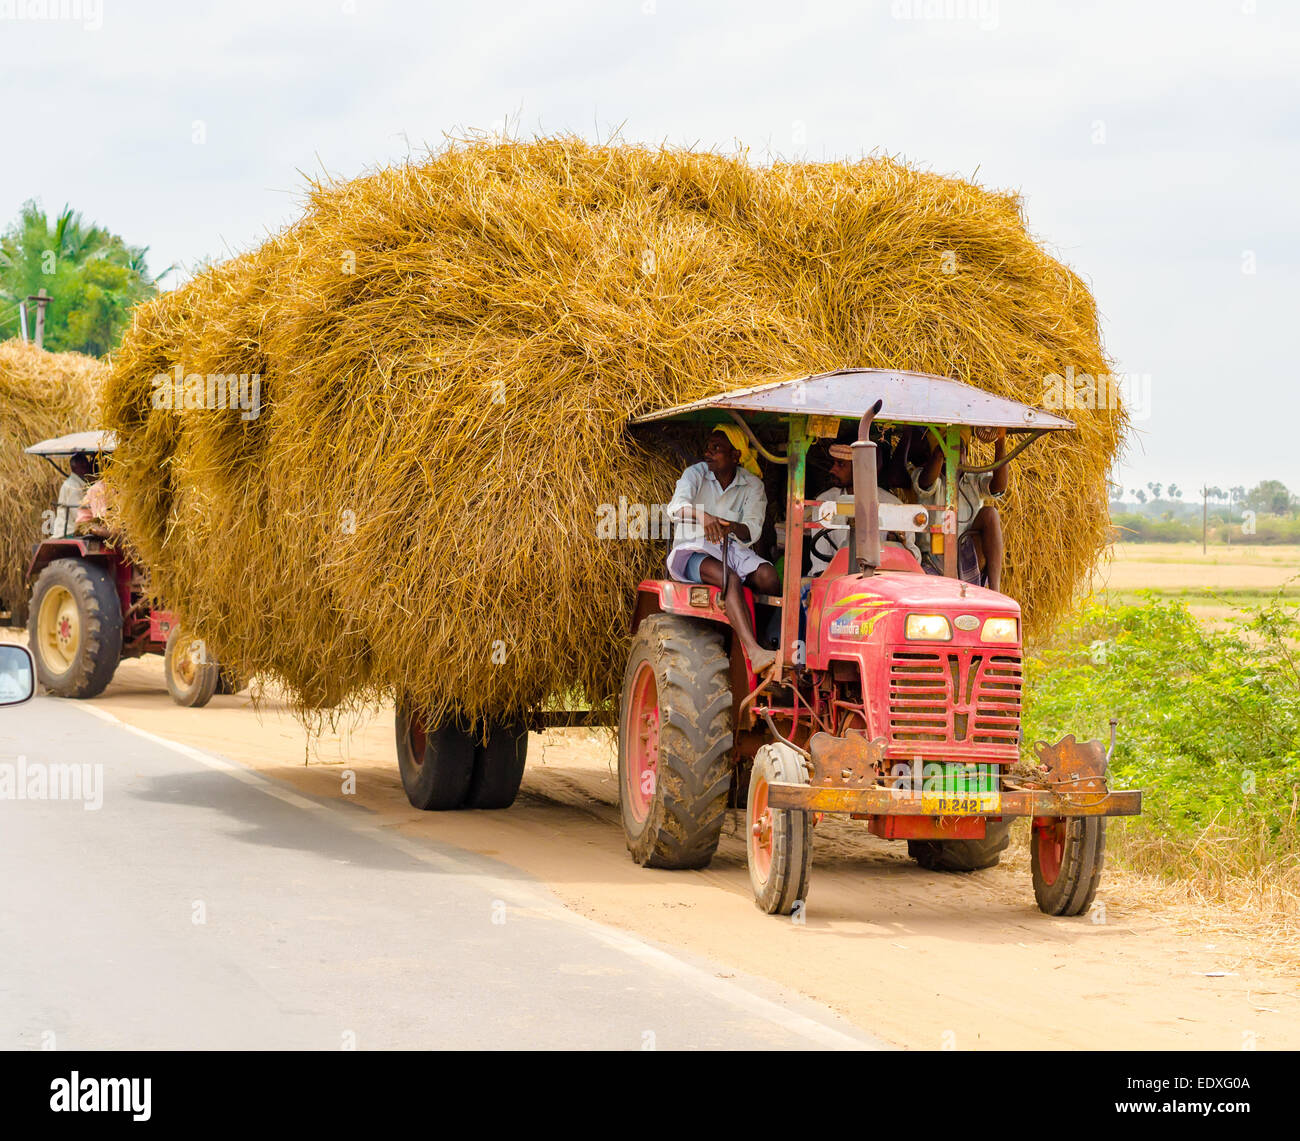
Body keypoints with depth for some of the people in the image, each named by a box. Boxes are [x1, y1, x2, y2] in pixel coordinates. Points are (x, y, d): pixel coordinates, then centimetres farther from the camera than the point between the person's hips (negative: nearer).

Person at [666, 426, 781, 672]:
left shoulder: (752, 486, 5)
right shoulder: (696, 474, -1)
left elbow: (752, 532, -7)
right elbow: (676, 507, -22)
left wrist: (732, 527, -32)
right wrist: (703, 517, -44)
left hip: (733, 550, 3)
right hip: (692, 551, -3)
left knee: (767, 574, -30)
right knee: (731, 579, -36)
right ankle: (754, 652, -52)